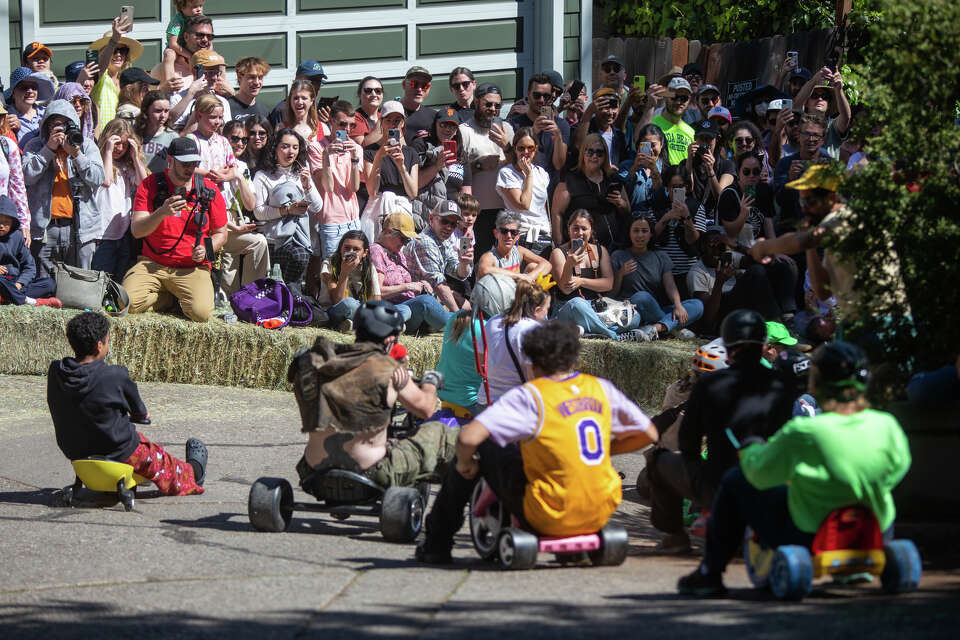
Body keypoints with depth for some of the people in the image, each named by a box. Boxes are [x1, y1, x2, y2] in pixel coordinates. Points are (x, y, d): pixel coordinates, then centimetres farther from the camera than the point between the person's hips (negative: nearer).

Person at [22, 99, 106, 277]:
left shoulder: (86, 146, 12)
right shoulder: (35, 146, 11)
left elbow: (97, 179, 0)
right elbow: (27, 176, -5)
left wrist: (76, 154, -11)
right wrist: (49, 149, -9)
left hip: (80, 228, 0)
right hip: (44, 228, 0)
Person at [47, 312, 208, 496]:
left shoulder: (55, 372, -14)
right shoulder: (115, 376, -27)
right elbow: (138, 412, -8)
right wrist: (142, 413, 19)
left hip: (74, 452, 5)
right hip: (120, 452, -5)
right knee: (160, 460, 25)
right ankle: (193, 472, 54)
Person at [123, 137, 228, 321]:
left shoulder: (209, 190, 4)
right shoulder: (150, 186, 0)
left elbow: (220, 234, 15)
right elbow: (137, 231, -10)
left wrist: (205, 250, -7)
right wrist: (161, 213, -29)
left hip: (192, 268, 0)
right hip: (152, 264, 0)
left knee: (202, 313, -28)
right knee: (127, 303, -26)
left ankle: (183, 298, 9)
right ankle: (174, 298, 3)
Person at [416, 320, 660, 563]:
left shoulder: (530, 396, -12)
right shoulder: (601, 388, 3)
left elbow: (469, 437, -22)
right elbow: (649, 434, 12)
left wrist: (464, 462, 0)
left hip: (550, 519, -5)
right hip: (600, 514, 5)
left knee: (479, 450, 13)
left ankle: (437, 544, 23)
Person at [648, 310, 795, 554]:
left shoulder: (709, 383, -5)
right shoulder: (782, 386, -1)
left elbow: (687, 444, 4)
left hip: (716, 493, -3)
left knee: (661, 460, 26)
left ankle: (673, 534, 35)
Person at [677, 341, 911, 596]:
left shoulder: (802, 434, -25)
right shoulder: (887, 426, -14)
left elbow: (760, 473, -9)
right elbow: (898, 468, 6)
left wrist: (751, 448, 14)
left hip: (808, 539, -4)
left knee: (735, 481, 17)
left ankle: (710, 573, 26)